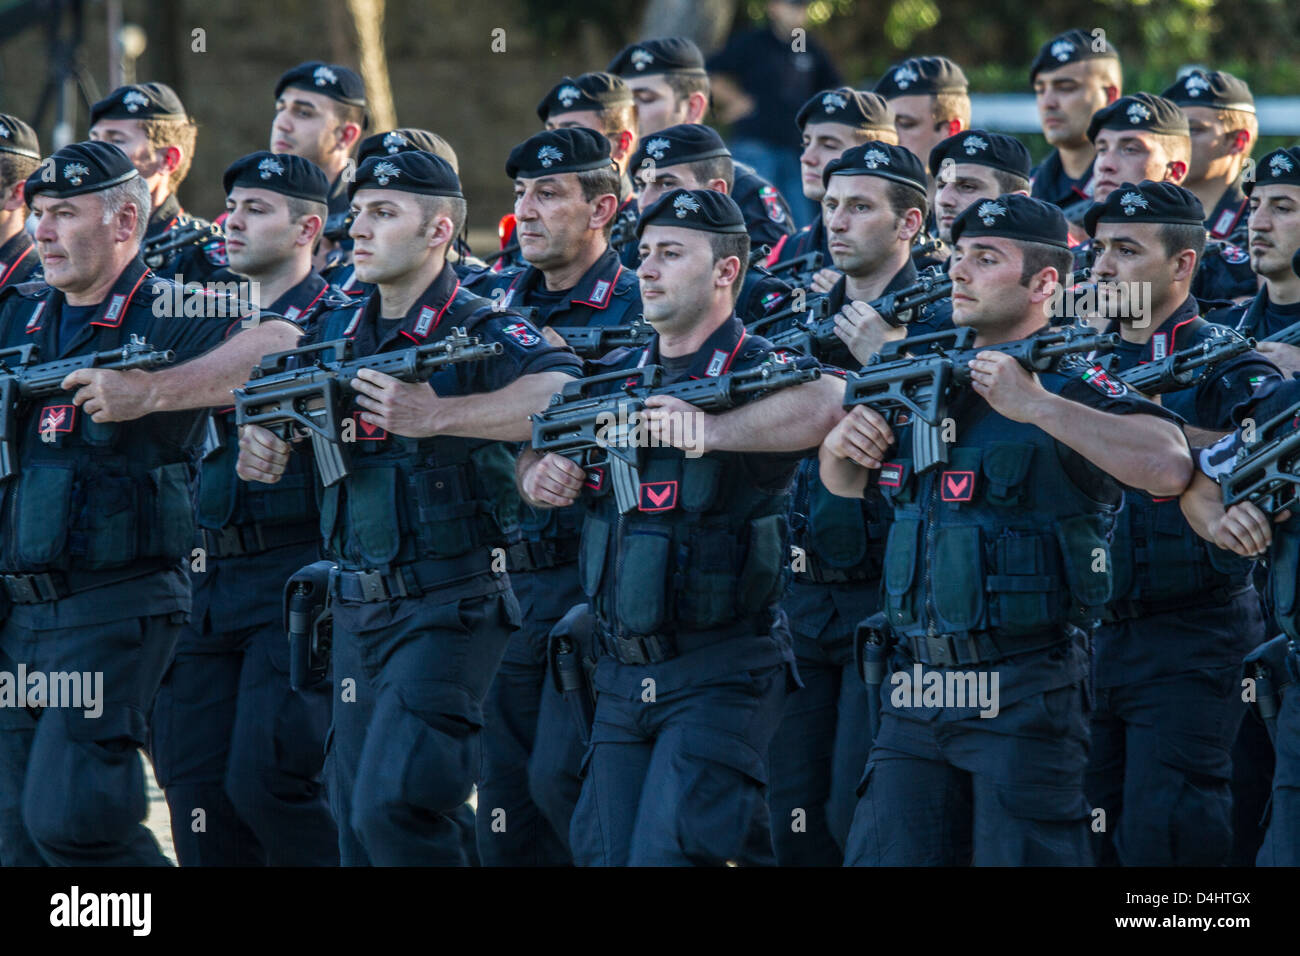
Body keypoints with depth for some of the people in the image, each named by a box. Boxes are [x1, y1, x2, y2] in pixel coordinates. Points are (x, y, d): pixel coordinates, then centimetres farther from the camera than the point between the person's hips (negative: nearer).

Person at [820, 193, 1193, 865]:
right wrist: (840, 443, 4)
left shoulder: (1073, 391, -7)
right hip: (914, 698, 6)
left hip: (1023, 701, -6)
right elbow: (847, 484, 28)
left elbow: (1169, 468, -25)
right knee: (881, 858, 4)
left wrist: (1039, 407, -28)